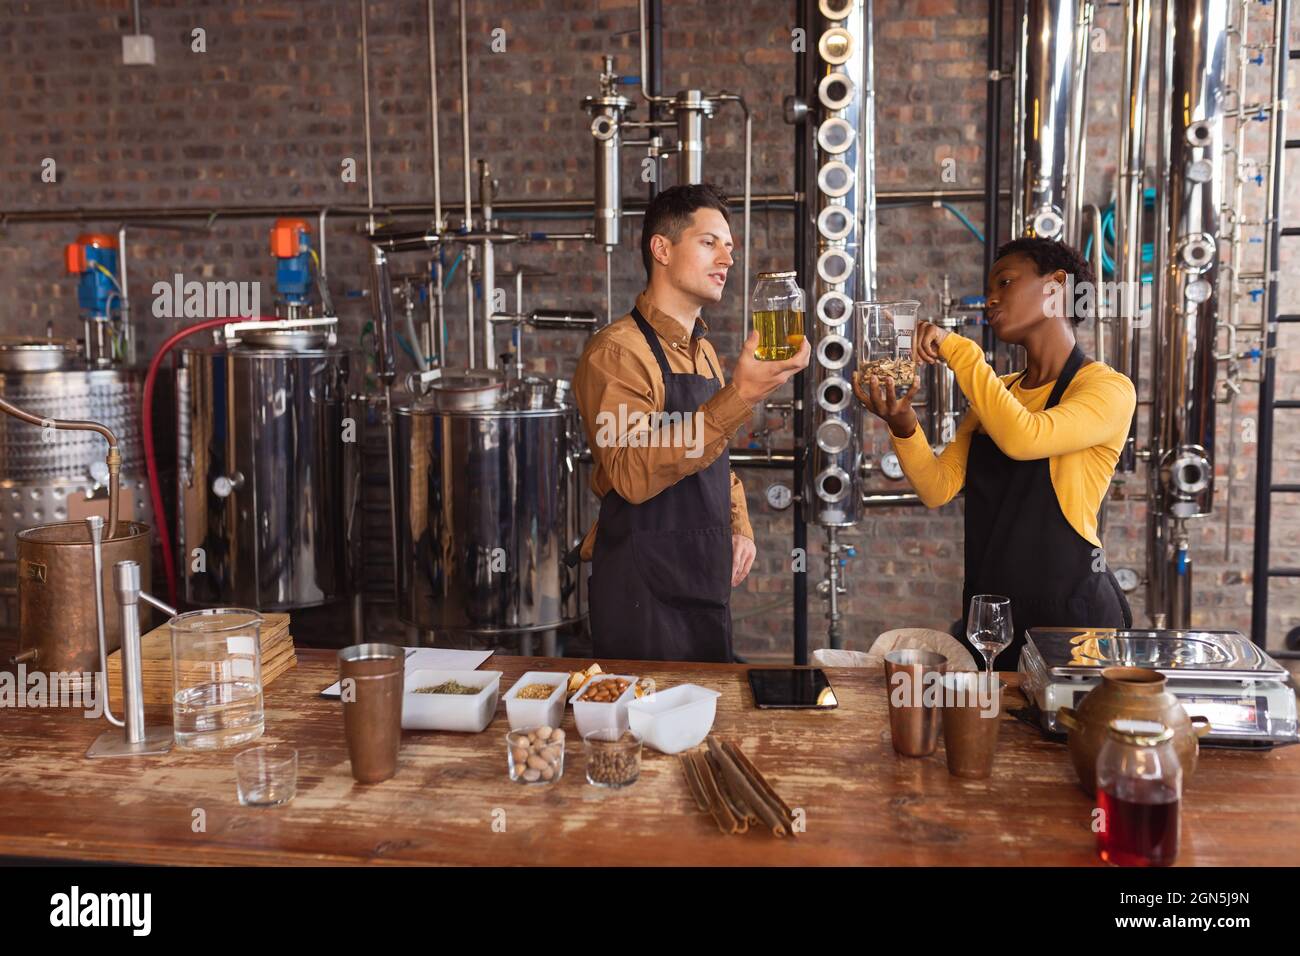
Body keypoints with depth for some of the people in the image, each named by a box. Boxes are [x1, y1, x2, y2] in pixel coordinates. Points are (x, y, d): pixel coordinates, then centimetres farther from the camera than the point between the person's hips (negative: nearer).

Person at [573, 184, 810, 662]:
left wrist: (738, 526, 6)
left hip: (707, 584, 8)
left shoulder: (703, 352, 14)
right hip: (645, 593, -8)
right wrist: (740, 396, -34)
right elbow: (634, 474, -29)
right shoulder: (617, 351, -14)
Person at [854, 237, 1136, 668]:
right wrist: (903, 426, -16)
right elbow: (939, 487, 2)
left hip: (1070, 615, -6)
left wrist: (957, 349, -19)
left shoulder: (1109, 389, -9)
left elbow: (1022, 438, -28)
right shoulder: (1000, 393, 13)